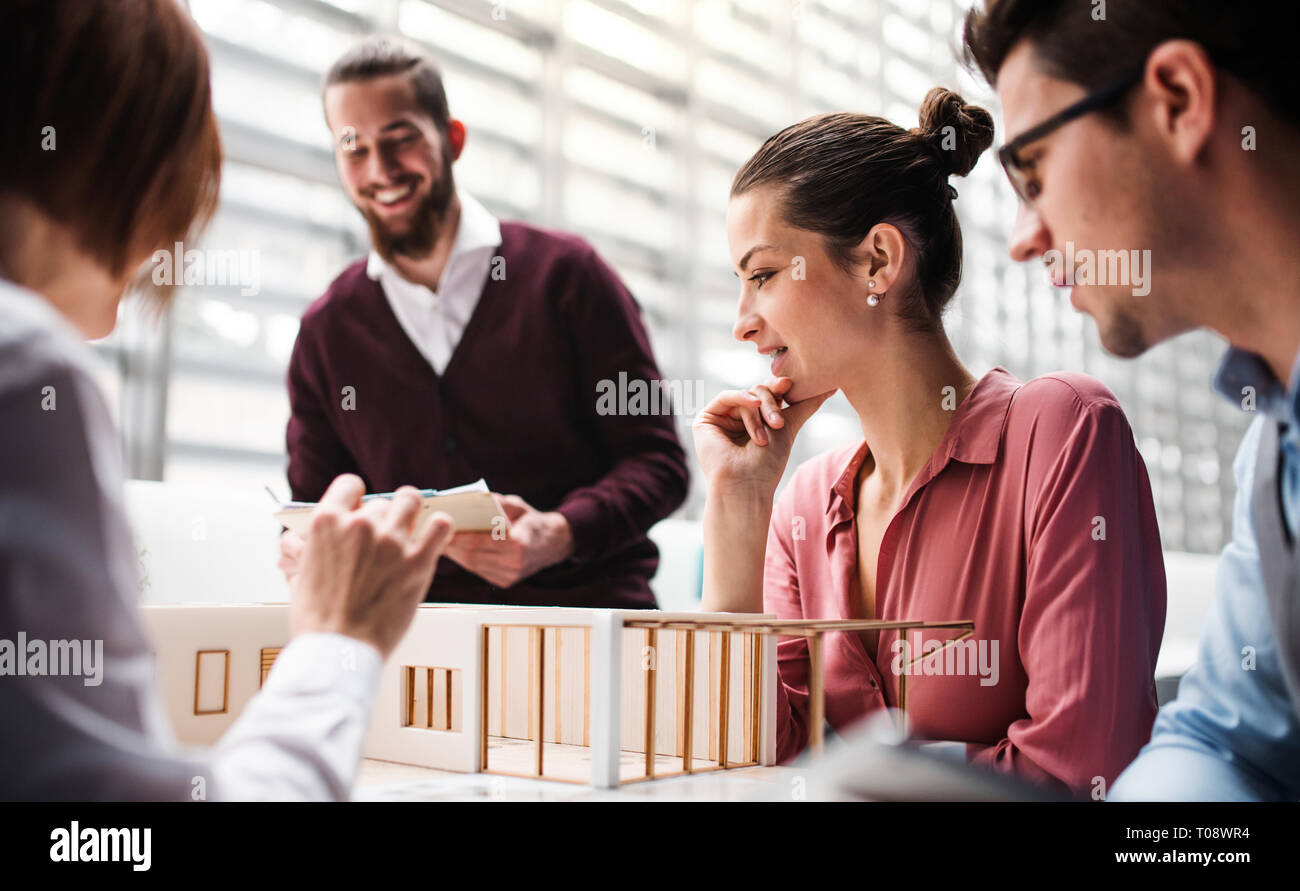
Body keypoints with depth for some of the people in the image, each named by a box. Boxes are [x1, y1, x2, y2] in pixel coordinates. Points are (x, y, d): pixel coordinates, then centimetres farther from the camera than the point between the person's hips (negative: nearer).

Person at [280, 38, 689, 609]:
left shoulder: (562, 273, 2)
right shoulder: (326, 331, 12)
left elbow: (657, 460, -1)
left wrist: (559, 535, -20)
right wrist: (304, 549, -6)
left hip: (584, 612, -4)